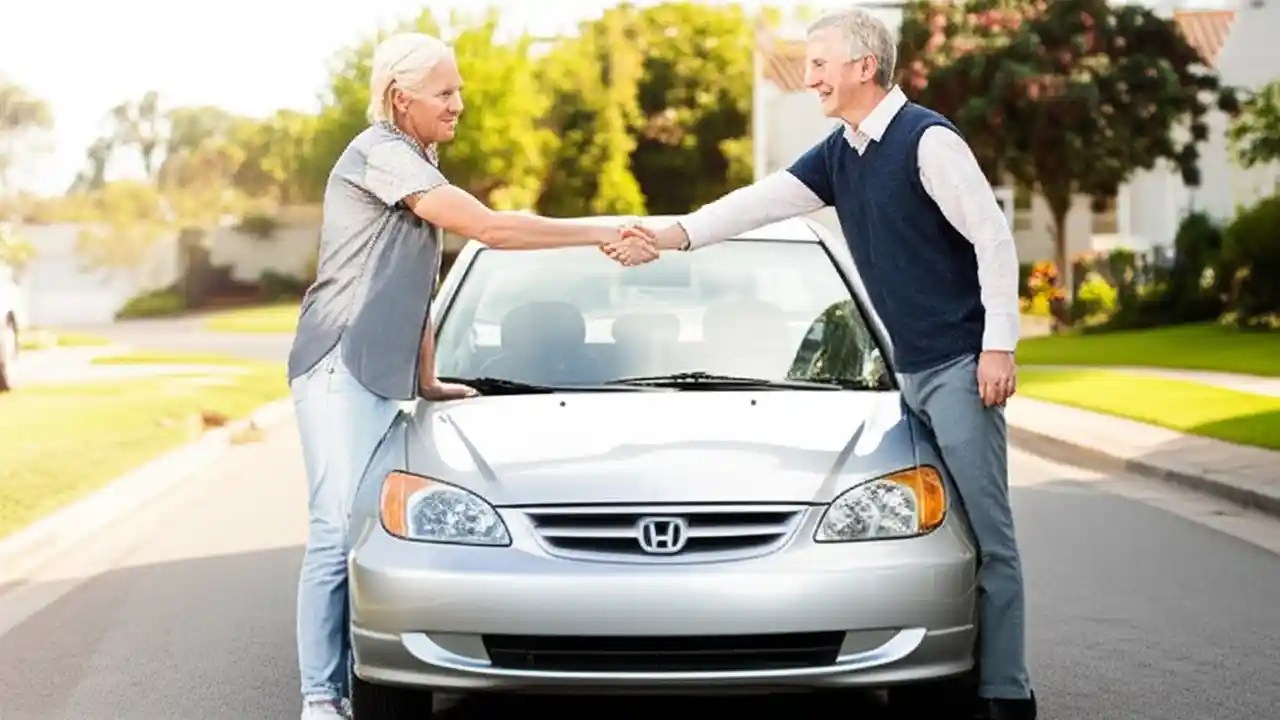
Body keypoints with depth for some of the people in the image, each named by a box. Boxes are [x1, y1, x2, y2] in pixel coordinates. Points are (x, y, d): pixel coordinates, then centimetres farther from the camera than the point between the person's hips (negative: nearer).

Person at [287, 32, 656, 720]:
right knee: (339, 531, -12)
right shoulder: (379, 154, -10)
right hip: (340, 368, -9)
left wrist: (426, 379, 15)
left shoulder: (416, 166, 19)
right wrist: (604, 235, -13)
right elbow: (490, 228, -17)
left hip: (383, 378, 9)